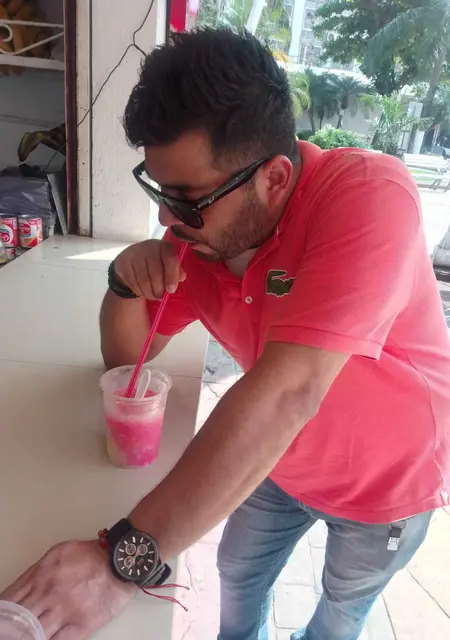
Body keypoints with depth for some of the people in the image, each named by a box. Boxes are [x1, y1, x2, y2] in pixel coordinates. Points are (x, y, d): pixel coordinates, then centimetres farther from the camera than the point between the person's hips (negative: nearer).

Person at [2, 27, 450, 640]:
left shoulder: (369, 195, -35)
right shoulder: (202, 228, -16)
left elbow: (287, 391, -45)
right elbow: (127, 356, -6)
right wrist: (126, 281, -28)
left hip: (387, 477, -3)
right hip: (280, 461, 4)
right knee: (238, 577, 24)